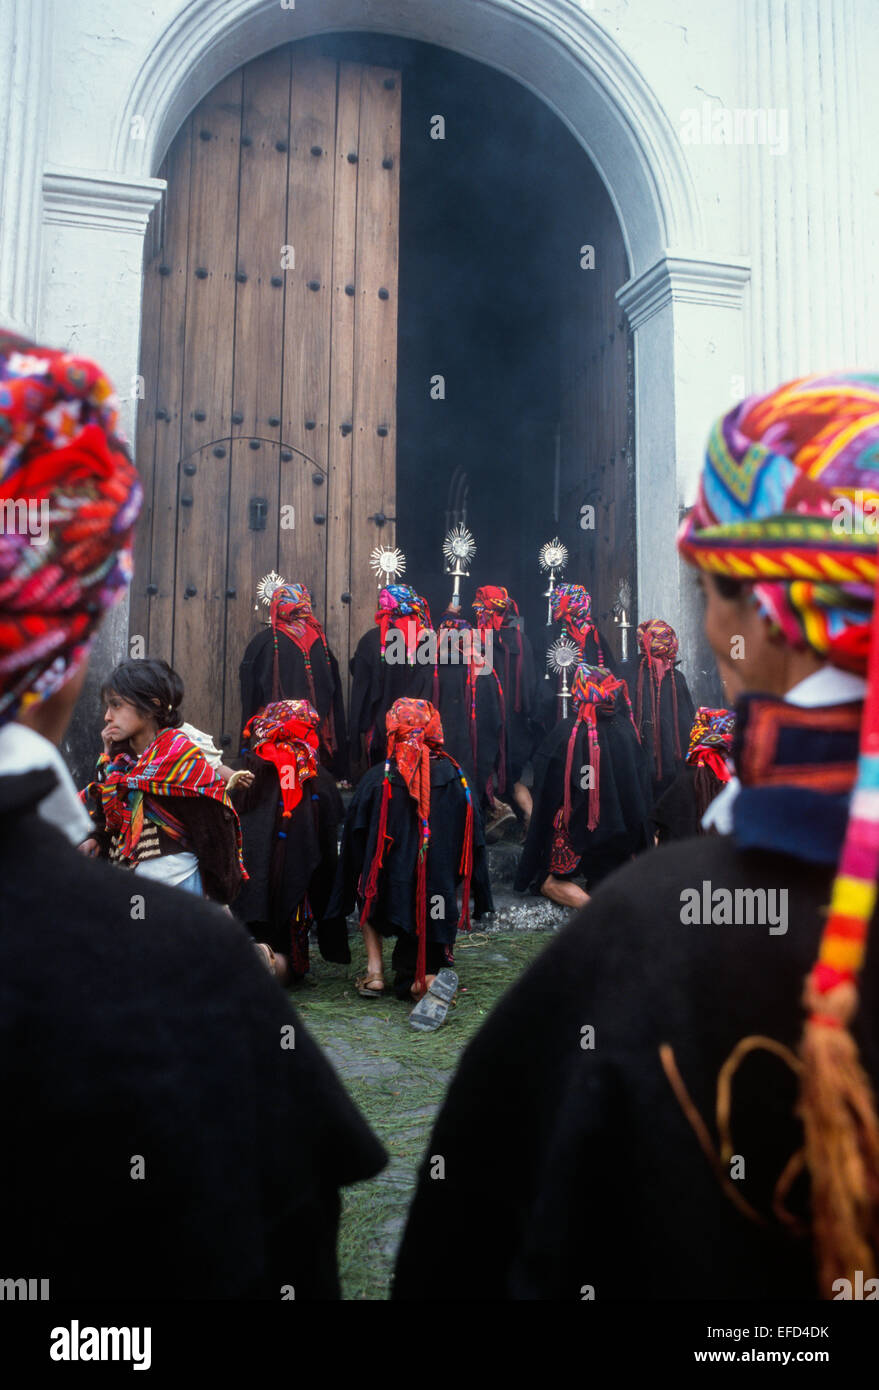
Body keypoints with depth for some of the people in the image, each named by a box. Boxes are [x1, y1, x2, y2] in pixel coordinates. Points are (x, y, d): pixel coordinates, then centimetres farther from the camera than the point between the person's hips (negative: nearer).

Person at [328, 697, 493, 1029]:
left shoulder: (378, 779, -6)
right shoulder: (456, 778, -2)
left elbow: (354, 843, 2)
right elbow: (474, 840, 4)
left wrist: (345, 899, 15)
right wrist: (480, 898, 15)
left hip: (389, 897, -2)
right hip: (439, 900, 2)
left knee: (368, 889, 34)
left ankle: (374, 968, 16)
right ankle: (430, 978, -14)